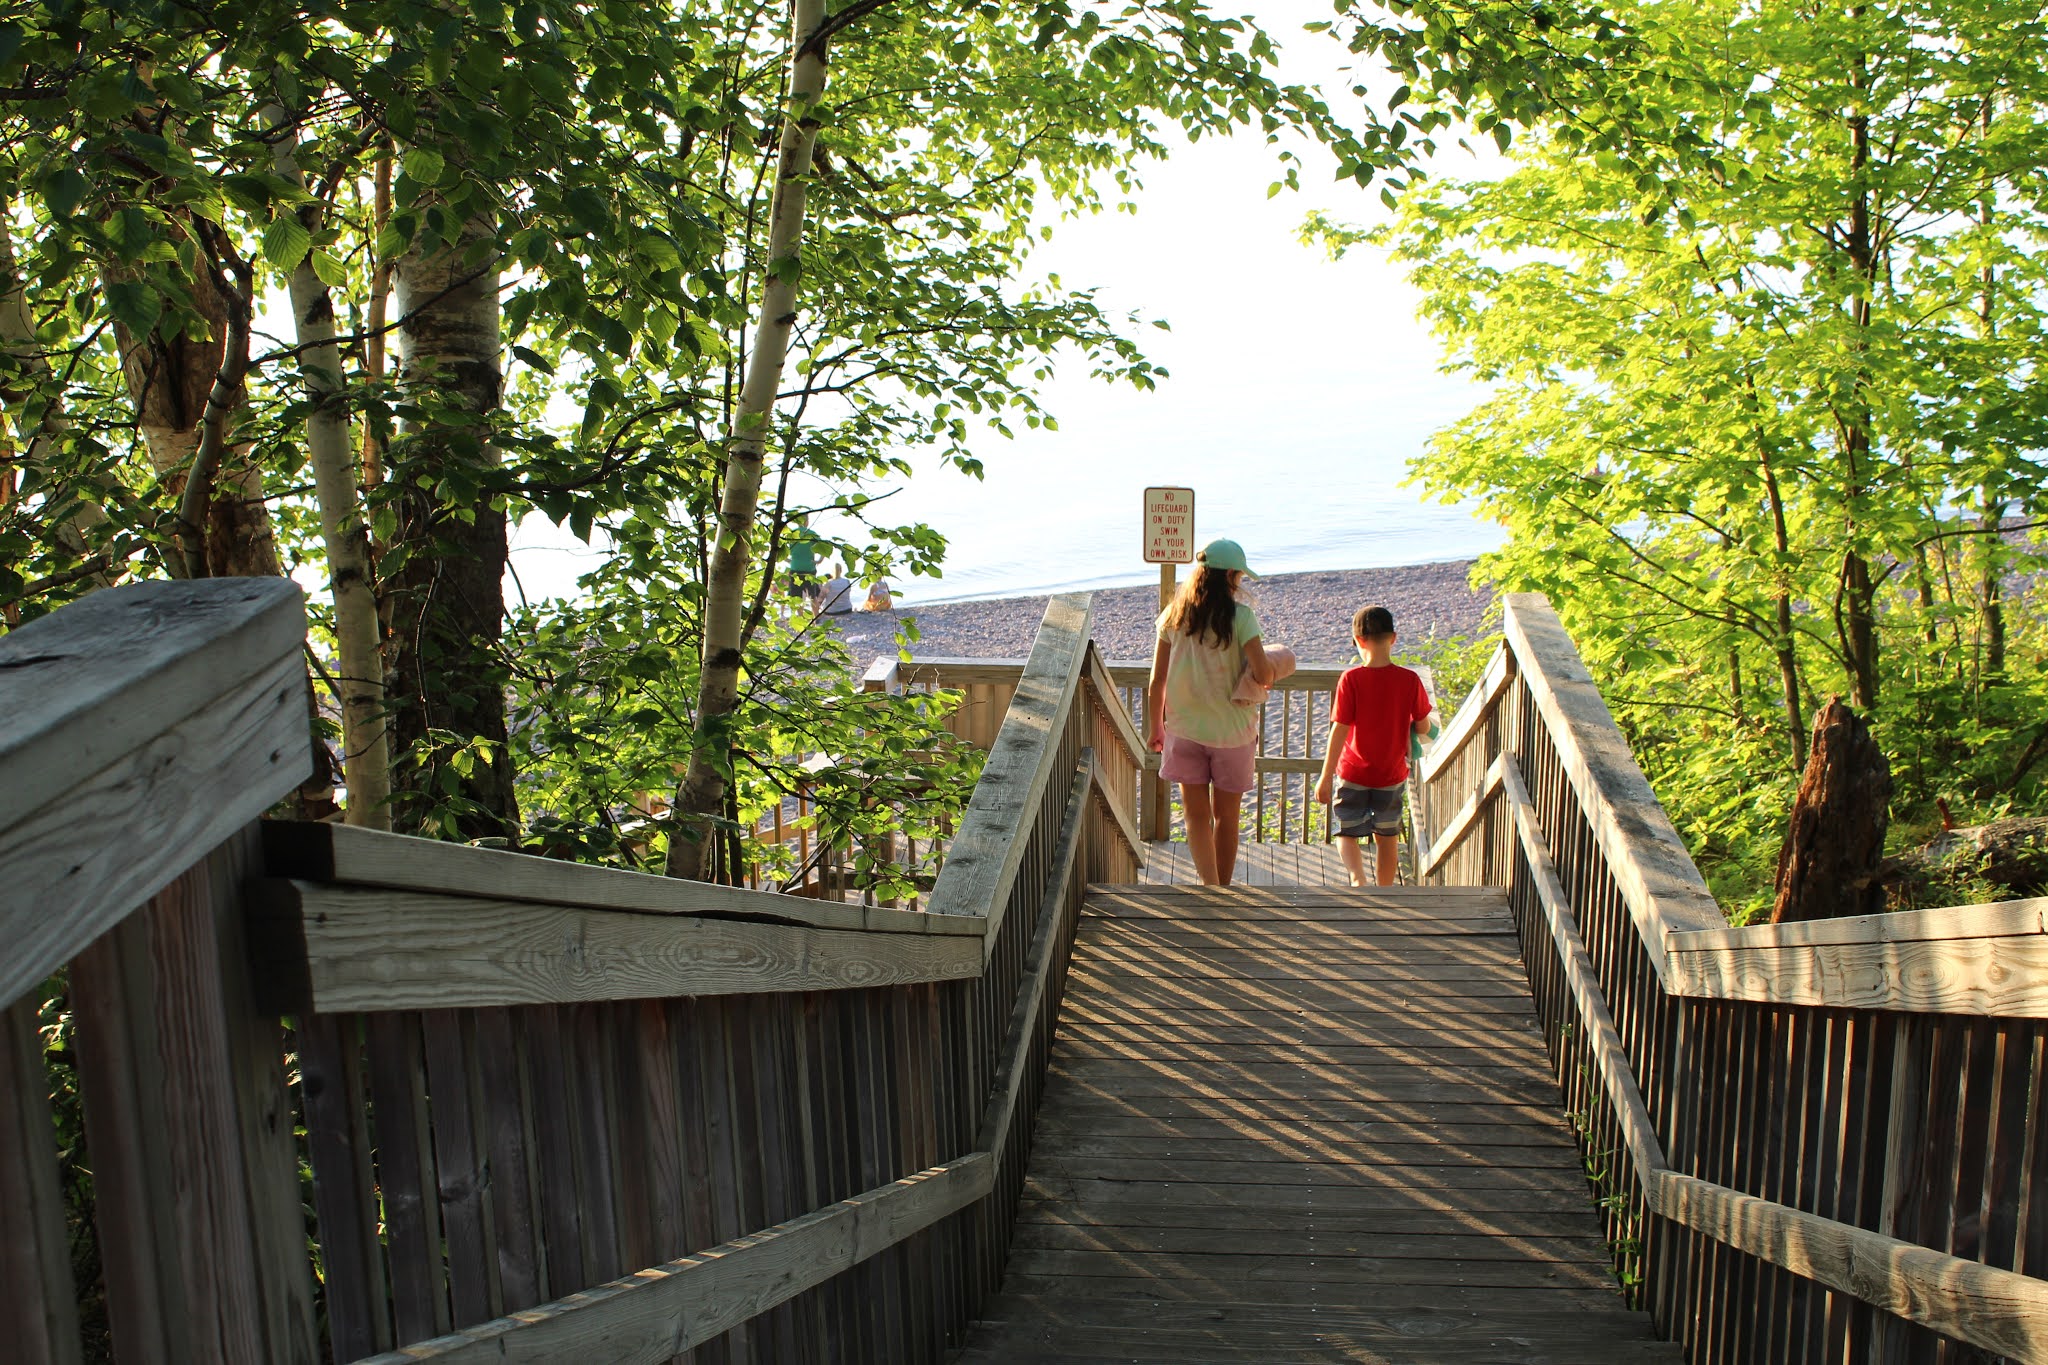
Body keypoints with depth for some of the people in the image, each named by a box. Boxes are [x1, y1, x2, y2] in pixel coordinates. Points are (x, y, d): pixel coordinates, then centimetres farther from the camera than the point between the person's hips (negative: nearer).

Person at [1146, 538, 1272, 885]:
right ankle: (1222, 891, 25)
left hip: (1186, 727, 2)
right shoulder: (1240, 616, -12)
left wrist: (1156, 728, 12)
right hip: (1232, 728, -2)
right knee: (1226, 816, 13)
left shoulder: (1174, 615, -1)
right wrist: (1271, 670, 5)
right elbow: (1263, 674, -19)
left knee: (1195, 814, 9)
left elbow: (1157, 681, 1)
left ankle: (1209, 884, -7)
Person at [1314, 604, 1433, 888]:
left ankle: (1358, 879, -13)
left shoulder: (1351, 679, -17)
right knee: (1386, 838, 18)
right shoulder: (1409, 679, -11)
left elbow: (1339, 731, -17)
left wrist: (1325, 778, -11)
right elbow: (1423, 728, -3)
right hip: (1392, 775, 2)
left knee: (1346, 834, 12)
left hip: (1354, 774, -2)